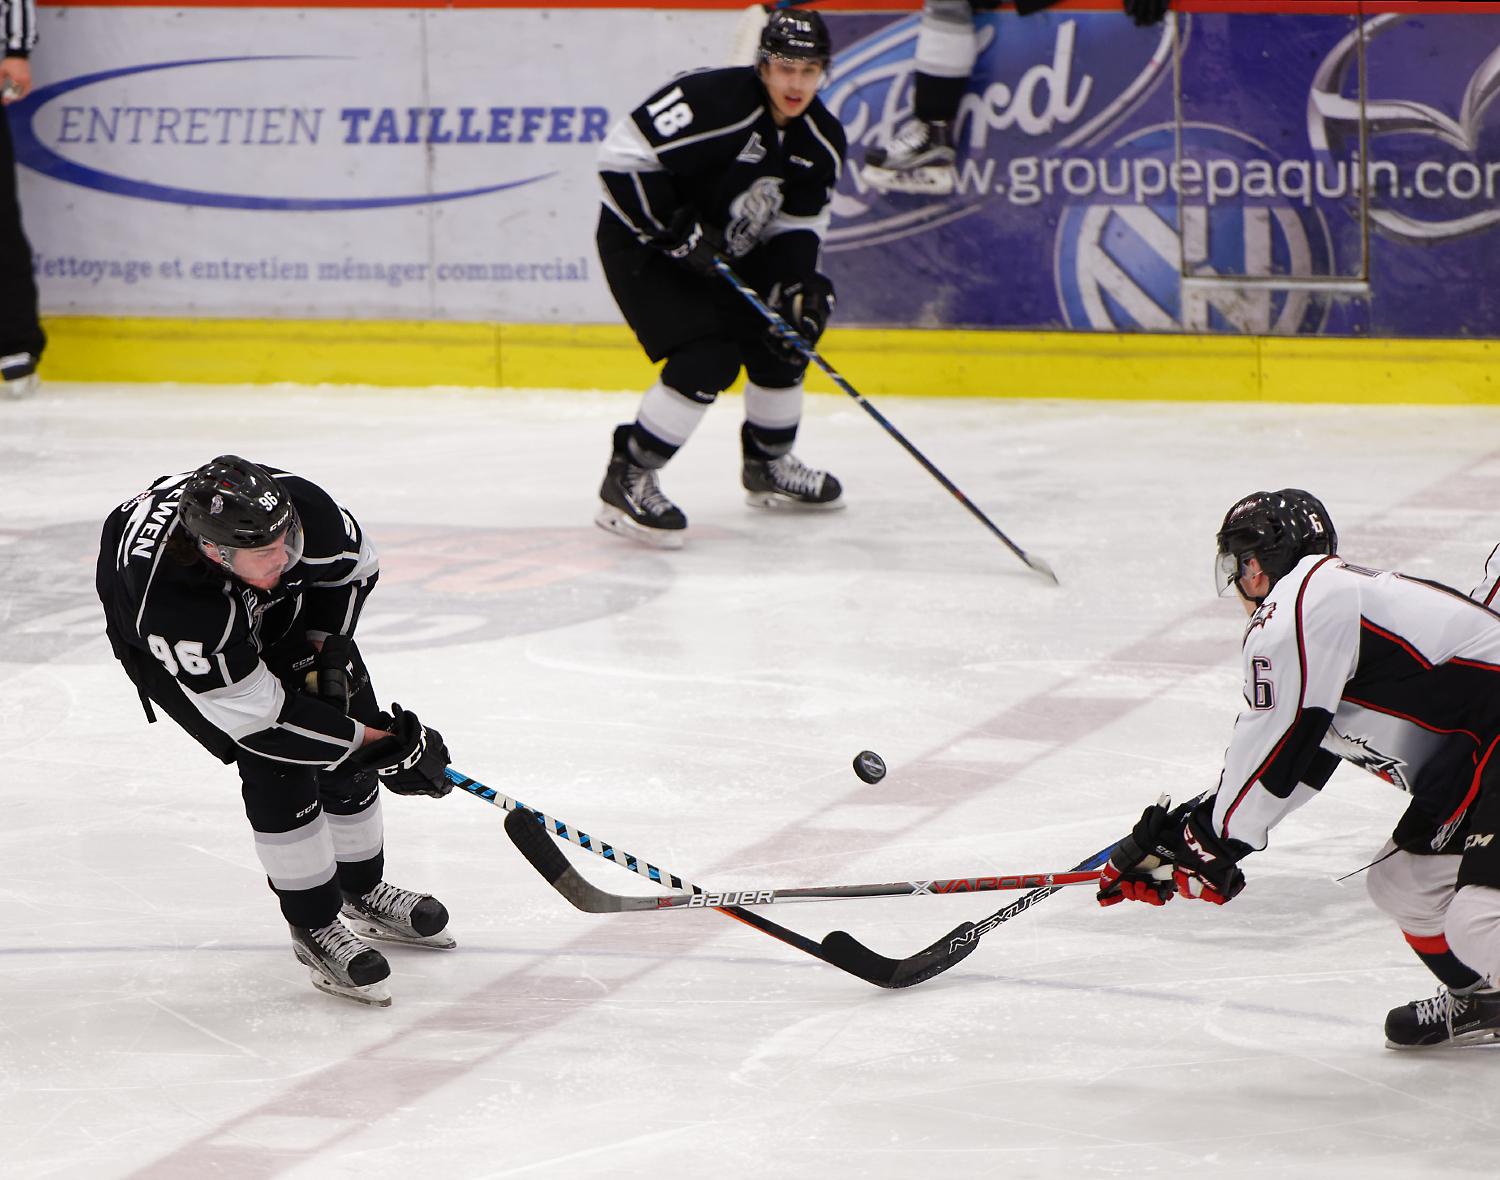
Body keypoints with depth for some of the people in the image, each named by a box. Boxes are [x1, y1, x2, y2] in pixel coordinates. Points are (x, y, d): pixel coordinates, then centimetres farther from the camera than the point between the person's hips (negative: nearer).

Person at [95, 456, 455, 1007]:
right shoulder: (168, 605, -46)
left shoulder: (297, 505, -35)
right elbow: (255, 714, -36)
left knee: (349, 714, 3)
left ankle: (363, 891, 26)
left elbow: (353, 563, -8)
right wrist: (379, 745, -33)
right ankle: (314, 925, -1)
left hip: (279, 609, 5)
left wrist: (325, 643, -13)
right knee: (276, 760, -18)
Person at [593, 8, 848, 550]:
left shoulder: (820, 141, -5)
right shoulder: (711, 101, -29)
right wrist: (677, 231, -29)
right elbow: (622, 157, -28)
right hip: (639, 241, -8)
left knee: (781, 340, 9)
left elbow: (795, 226, 2)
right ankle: (627, 480, -13)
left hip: (723, 250, 8)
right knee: (708, 358, -22)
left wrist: (800, 288, -17)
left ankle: (769, 465, 33)